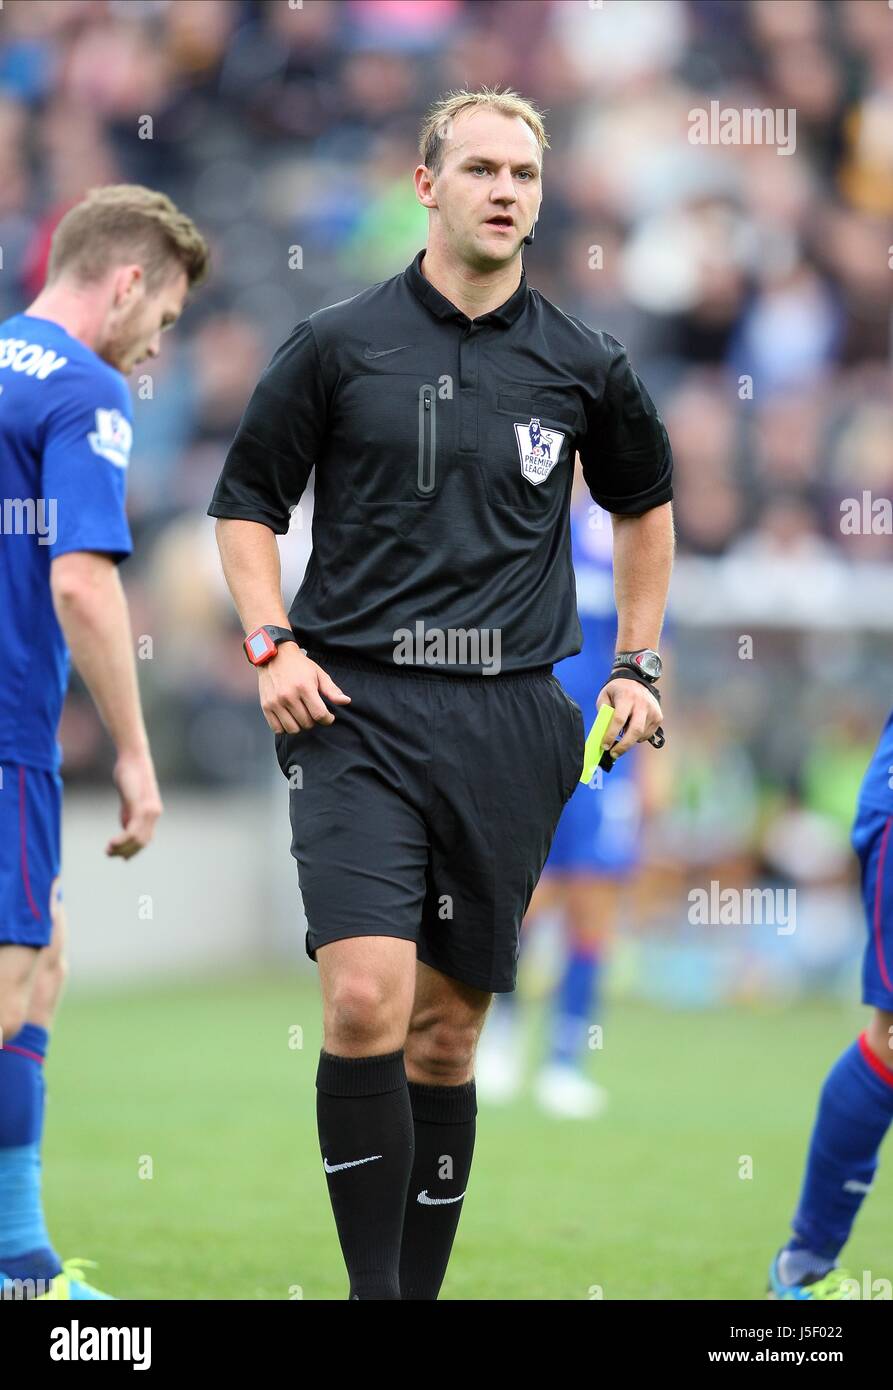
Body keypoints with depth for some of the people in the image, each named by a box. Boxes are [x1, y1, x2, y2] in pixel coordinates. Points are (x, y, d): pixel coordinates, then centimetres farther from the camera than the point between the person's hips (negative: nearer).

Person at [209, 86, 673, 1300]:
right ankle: (372, 1289, -11)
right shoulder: (338, 346, 2)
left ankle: (421, 1286, 16)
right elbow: (246, 501, 11)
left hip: (510, 722, 2)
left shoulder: (581, 367, 8)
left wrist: (637, 671, 18)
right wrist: (271, 644, -3)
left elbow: (646, 503, 25)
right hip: (355, 707, -2)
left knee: (449, 1025, 6)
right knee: (366, 1002, -18)